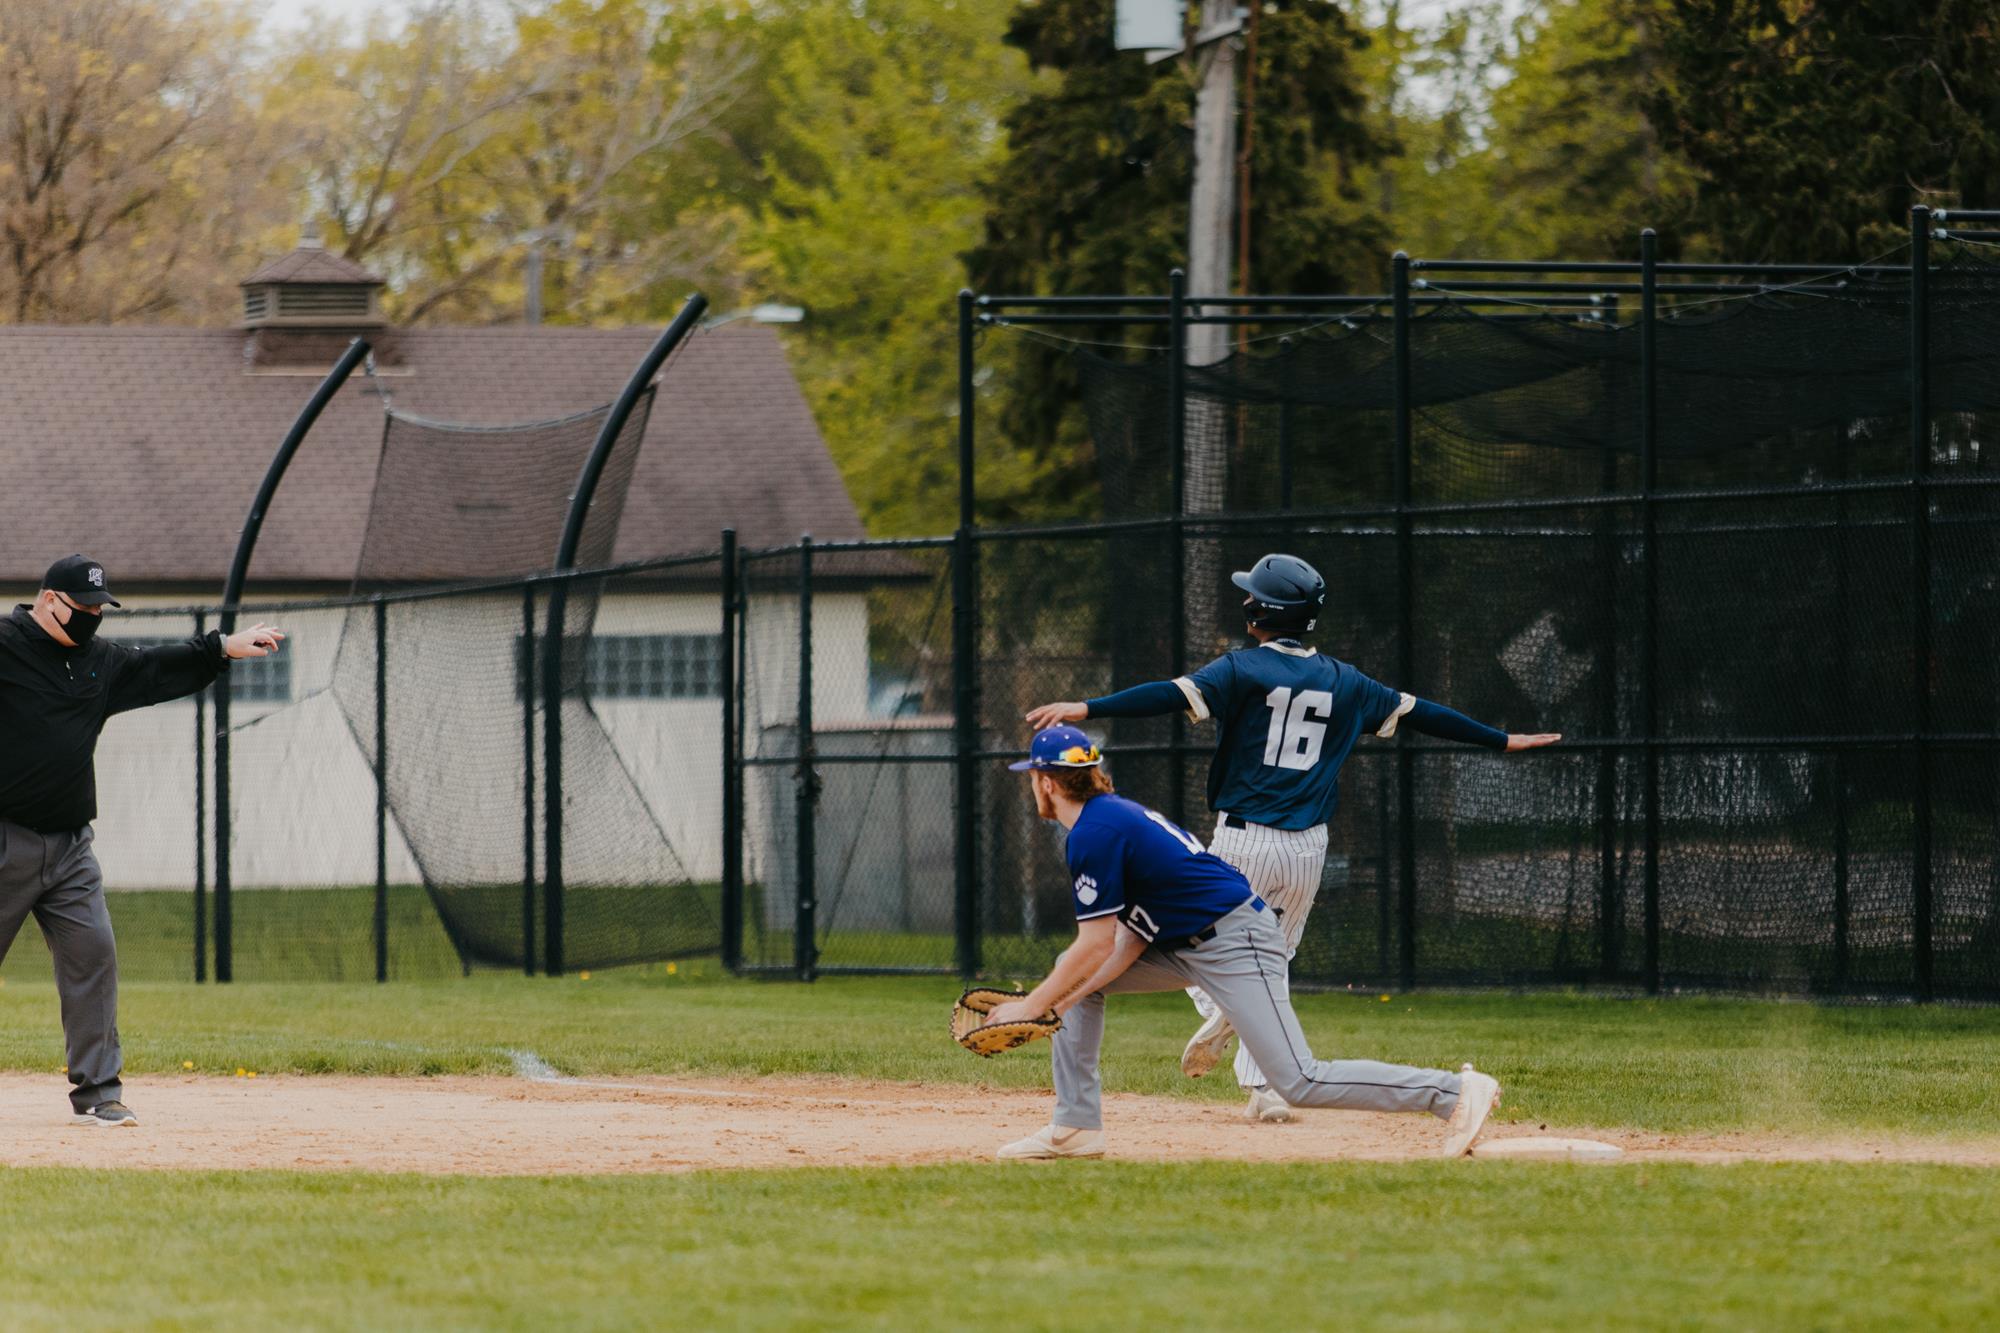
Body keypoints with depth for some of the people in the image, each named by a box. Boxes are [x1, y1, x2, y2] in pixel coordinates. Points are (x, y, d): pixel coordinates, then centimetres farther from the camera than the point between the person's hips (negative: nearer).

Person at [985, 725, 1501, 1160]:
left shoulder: (1094, 834, -15)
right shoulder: (1114, 813, 14)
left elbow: (1096, 948, -16)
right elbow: (1133, 937, 10)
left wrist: (1032, 1006, -6)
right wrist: (1061, 998, 3)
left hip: (1235, 947, -11)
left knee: (1300, 1083, -15)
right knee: (1075, 977, 13)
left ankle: (1454, 1092, -13)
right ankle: (1076, 1127, 12)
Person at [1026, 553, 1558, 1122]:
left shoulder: (1245, 669, -7)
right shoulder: (1341, 682, 8)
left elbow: (1173, 695, -21)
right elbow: (1418, 712, 14)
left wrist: (1086, 709, -28)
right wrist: (1503, 741, 25)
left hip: (1243, 841, -4)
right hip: (1309, 850, 4)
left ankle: (1221, 1007, -19)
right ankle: (1265, 1088, 5)